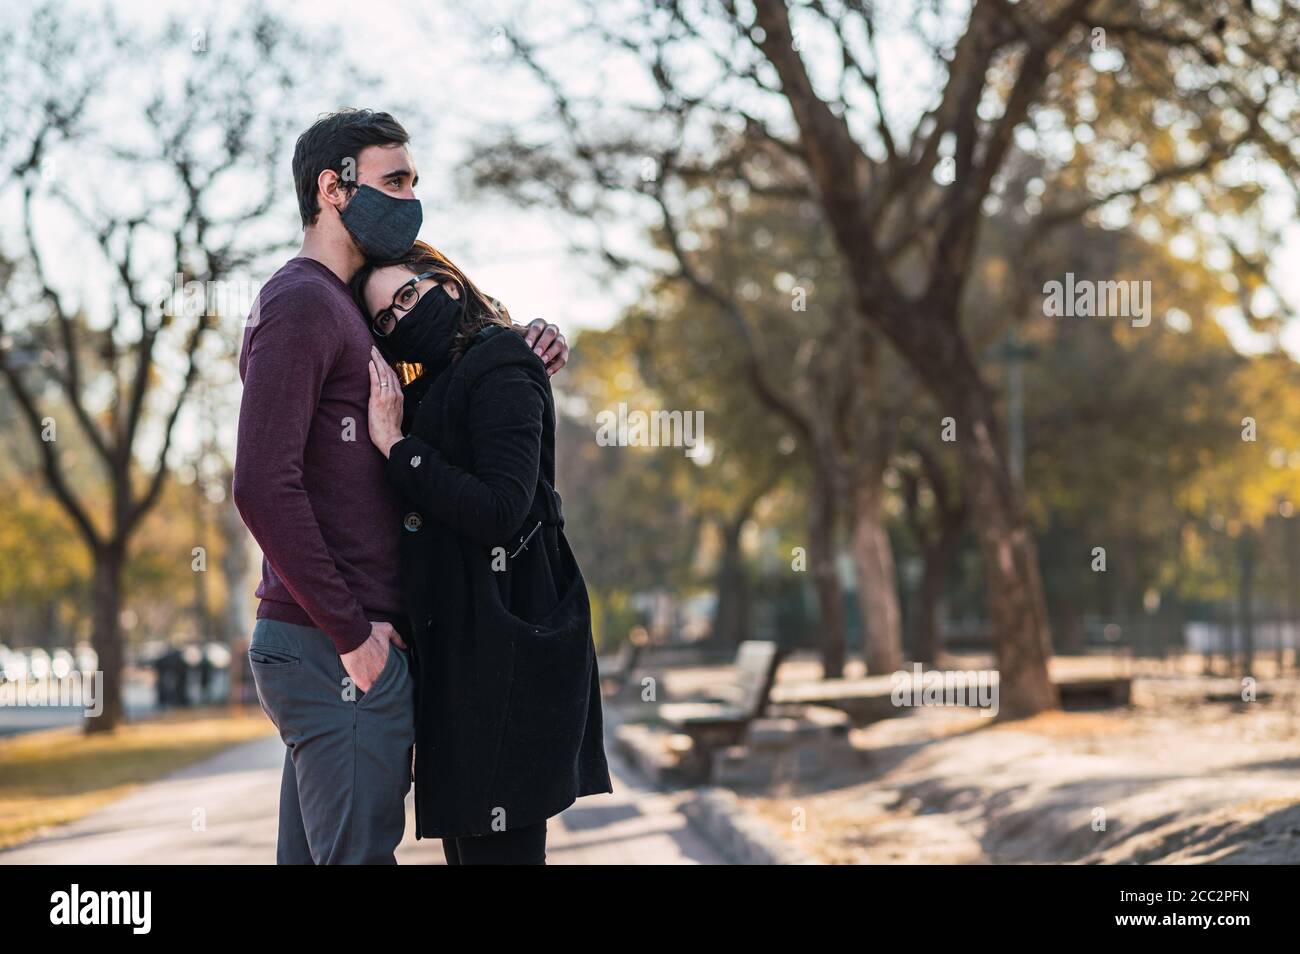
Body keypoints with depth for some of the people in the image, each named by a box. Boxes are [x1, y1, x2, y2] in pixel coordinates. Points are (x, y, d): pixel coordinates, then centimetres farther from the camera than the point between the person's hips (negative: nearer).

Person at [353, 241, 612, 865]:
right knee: (465, 843, 11)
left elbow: (499, 511, -19)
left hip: (502, 648, -10)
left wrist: (396, 445, -14)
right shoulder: (436, 387, 20)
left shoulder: (500, 372, -8)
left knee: (496, 846, -10)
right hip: (461, 649, 10)